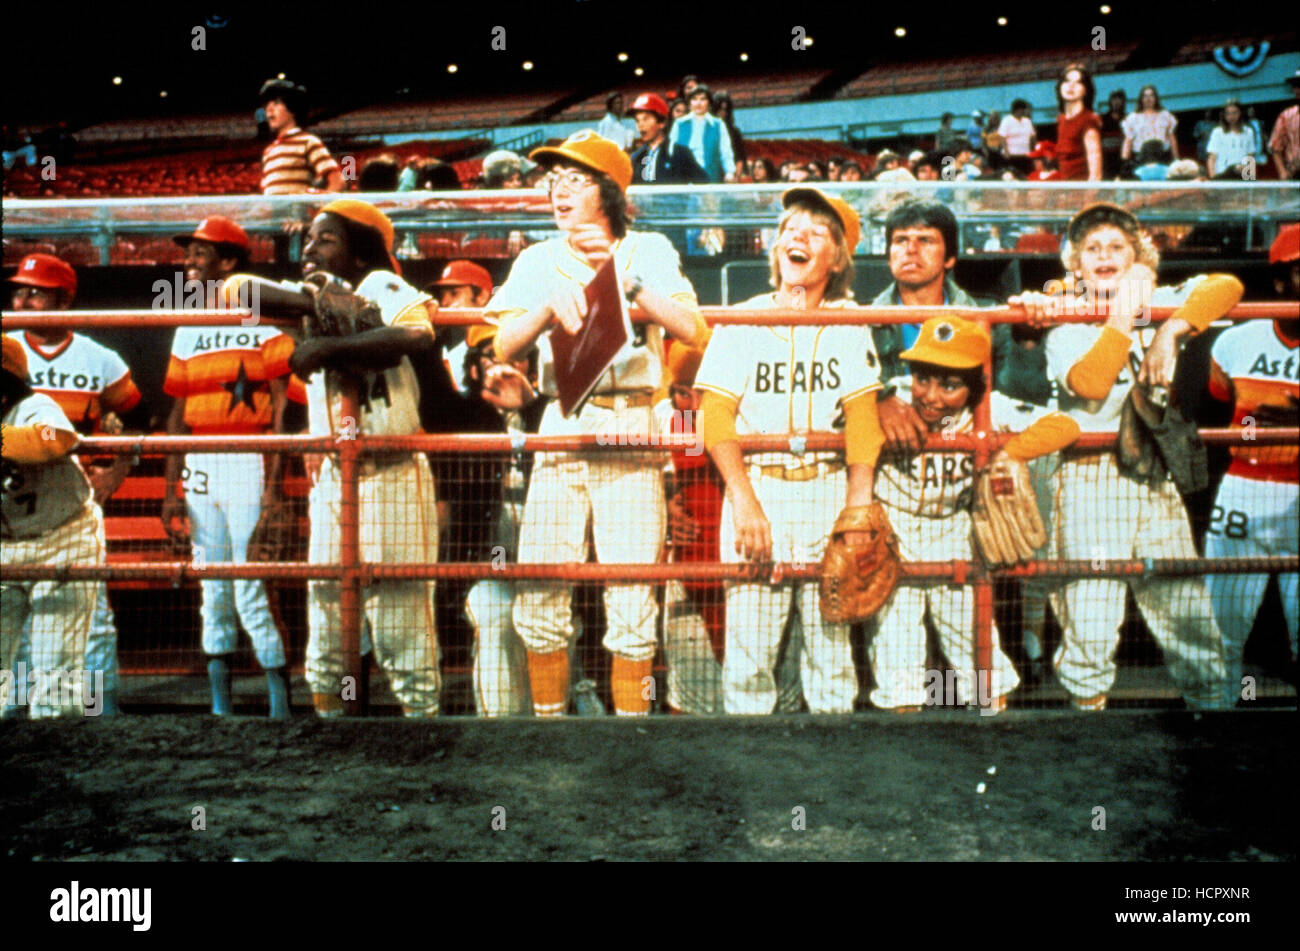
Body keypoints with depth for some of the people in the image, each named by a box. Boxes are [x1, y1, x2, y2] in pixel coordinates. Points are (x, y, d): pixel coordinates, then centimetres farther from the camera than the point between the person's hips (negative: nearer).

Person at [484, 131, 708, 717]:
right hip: (560, 428, 2)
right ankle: (548, 723, 16)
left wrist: (623, 276, -15)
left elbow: (692, 331, -8)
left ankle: (630, 727, 9)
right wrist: (551, 304, -17)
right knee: (539, 600, 0)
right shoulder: (538, 260, 14)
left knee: (631, 602, -4)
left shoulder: (649, 251, 8)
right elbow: (505, 346, 0)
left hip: (630, 429, -2)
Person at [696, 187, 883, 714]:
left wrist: (858, 508, -8)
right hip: (757, 487, -1)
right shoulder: (742, 320, 4)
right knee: (748, 642, -2)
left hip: (828, 490, 1)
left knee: (832, 641, 3)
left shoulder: (849, 323, 8)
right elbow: (715, 418, -1)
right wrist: (744, 499, -13)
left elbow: (862, 419, 2)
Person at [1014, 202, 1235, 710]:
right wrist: (1123, 312, -14)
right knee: (1088, 616, -4)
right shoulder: (1066, 329, 4)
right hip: (1090, 479, -2)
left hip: (1155, 475, 3)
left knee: (1187, 608, 3)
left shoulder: (1161, 306, 11)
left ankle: (1210, 702, 18)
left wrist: (1170, 331, -15)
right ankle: (1087, 704, 12)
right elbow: (1091, 385, -16)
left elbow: (1226, 287, -5)